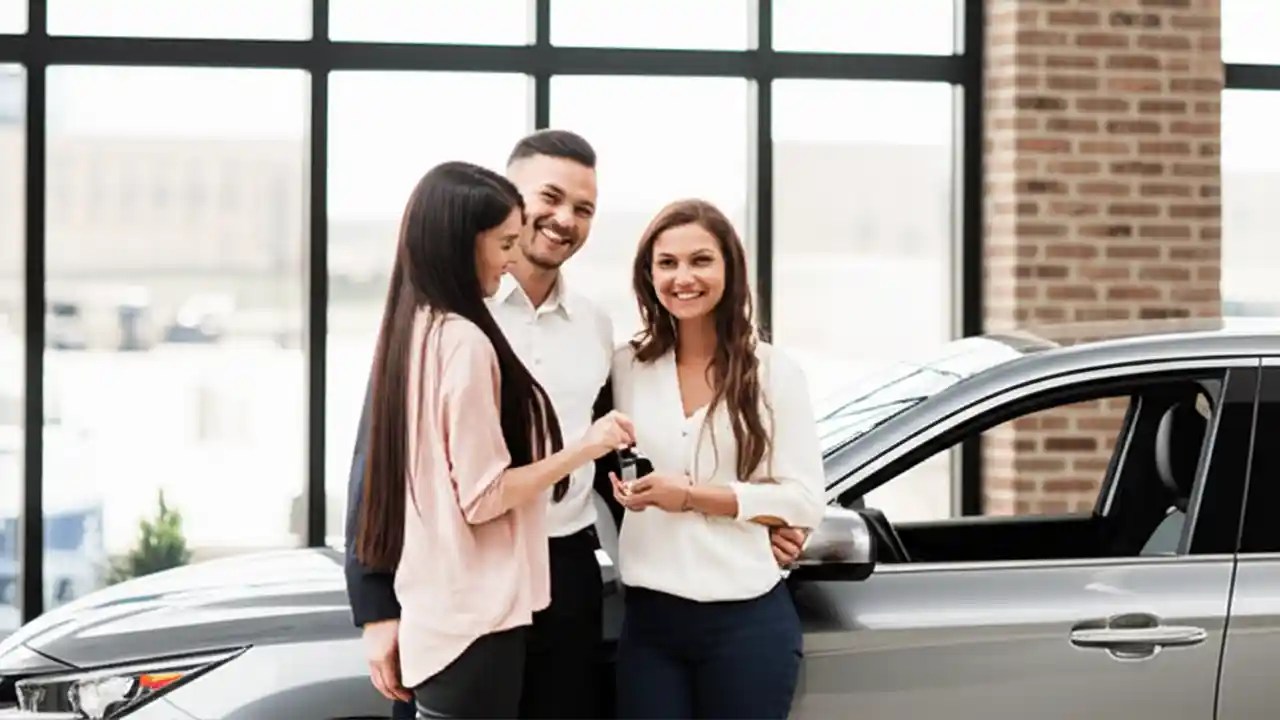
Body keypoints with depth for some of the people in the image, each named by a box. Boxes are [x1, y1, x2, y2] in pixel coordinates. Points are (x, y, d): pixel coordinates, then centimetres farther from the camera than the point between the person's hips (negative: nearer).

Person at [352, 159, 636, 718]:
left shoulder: (415, 330, 9)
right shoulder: (465, 342, -18)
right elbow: (482, 497, -18)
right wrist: (584, 448, -11)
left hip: (437, 606, 9)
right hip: (473, 615, -9)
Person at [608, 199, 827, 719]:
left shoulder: (774, 372, -3)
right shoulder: (627, 367, 5)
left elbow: (805, 500, -8)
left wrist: (691, 496, -14)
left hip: (747, 619, -2)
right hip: (649, 618, 3)